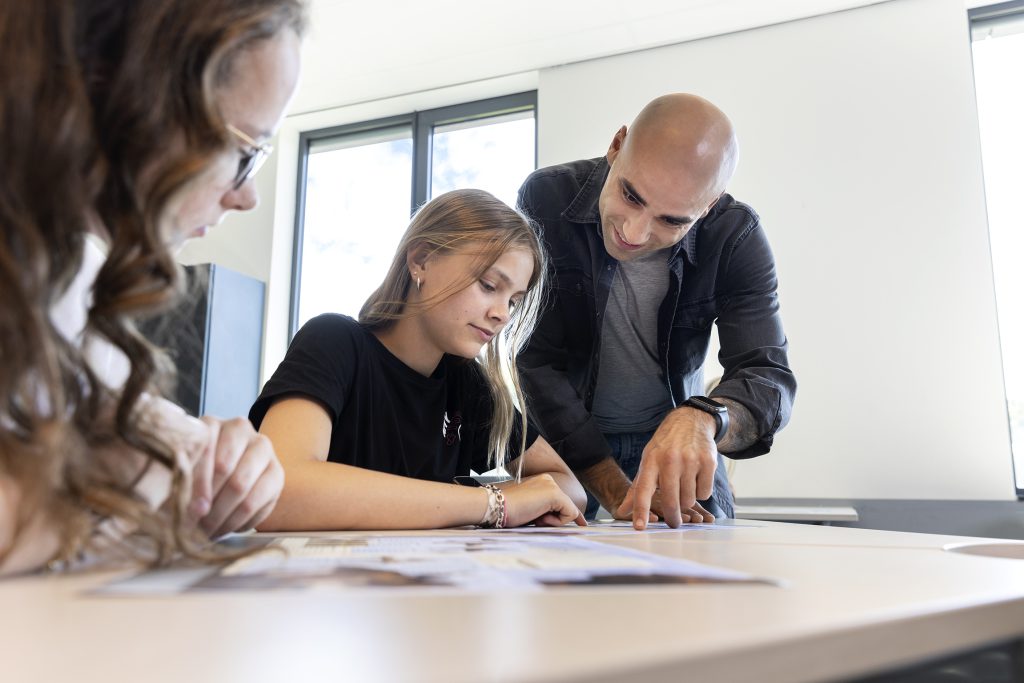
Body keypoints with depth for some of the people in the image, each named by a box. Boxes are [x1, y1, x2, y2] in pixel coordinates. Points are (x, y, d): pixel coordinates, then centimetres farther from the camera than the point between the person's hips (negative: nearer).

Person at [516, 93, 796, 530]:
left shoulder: (736, 237, -18)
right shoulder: (546, 200, -23)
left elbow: (768, 378, -24)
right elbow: (535, 362, -23)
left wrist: (701, 419, -48)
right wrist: (615, 492, -29)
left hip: (675, 439, 2)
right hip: (562, 439, -1)